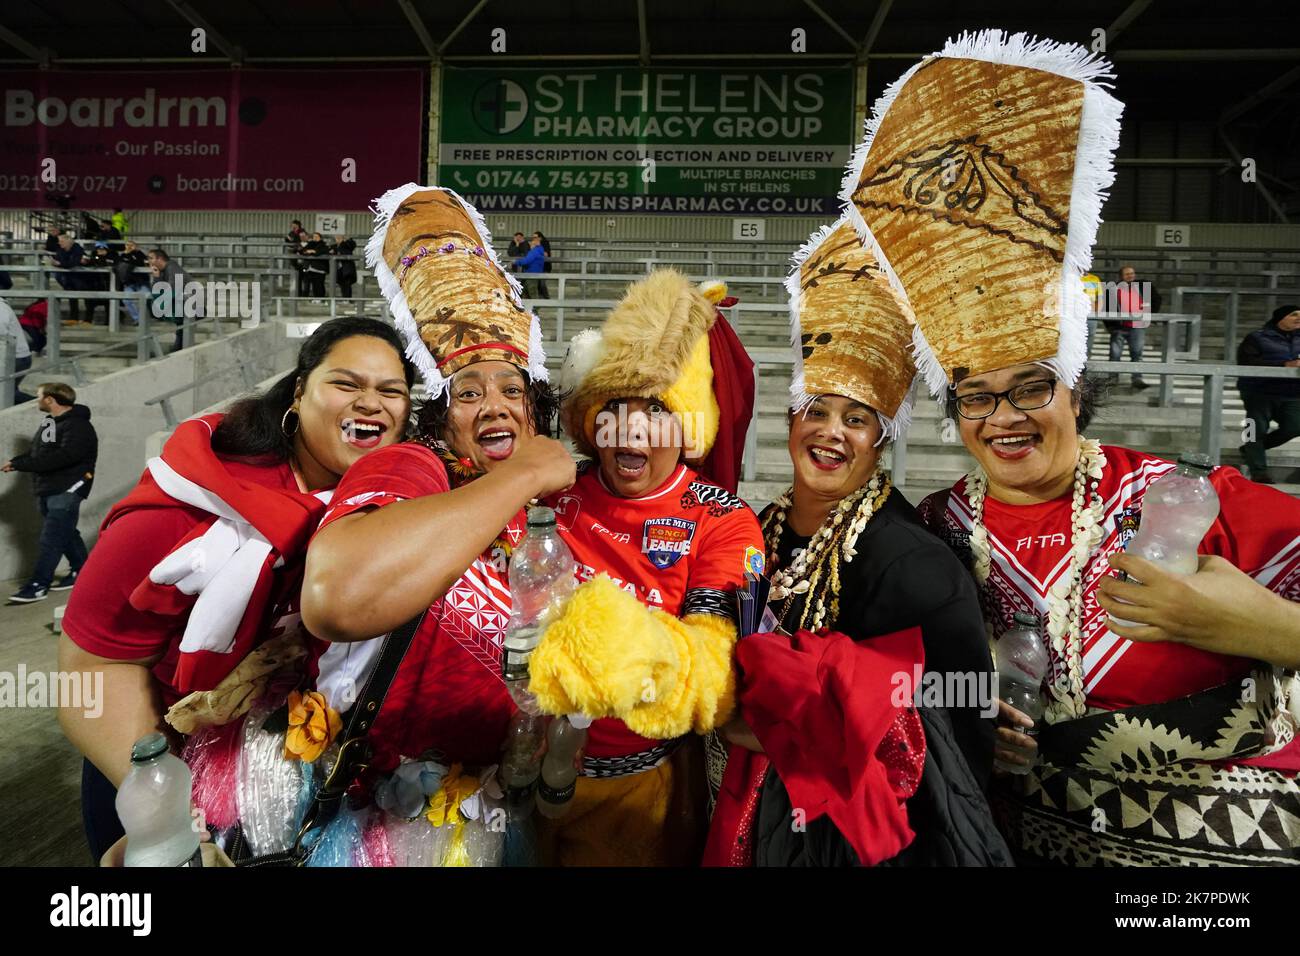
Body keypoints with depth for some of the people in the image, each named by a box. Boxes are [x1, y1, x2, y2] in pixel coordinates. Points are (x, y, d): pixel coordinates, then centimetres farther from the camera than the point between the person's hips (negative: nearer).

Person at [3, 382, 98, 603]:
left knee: (51, 537, -10)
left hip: (67, 489, -9)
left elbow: (63, 457, -25)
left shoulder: (78, 426, -14)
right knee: (65, 533, 15)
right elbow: (35, 452, 19)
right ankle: (81, 571, 26)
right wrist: (15, 461, -2)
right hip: (46, 489, 9)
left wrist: (19, 464, -24)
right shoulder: (47, 422, 15)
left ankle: (39, 584, -10)